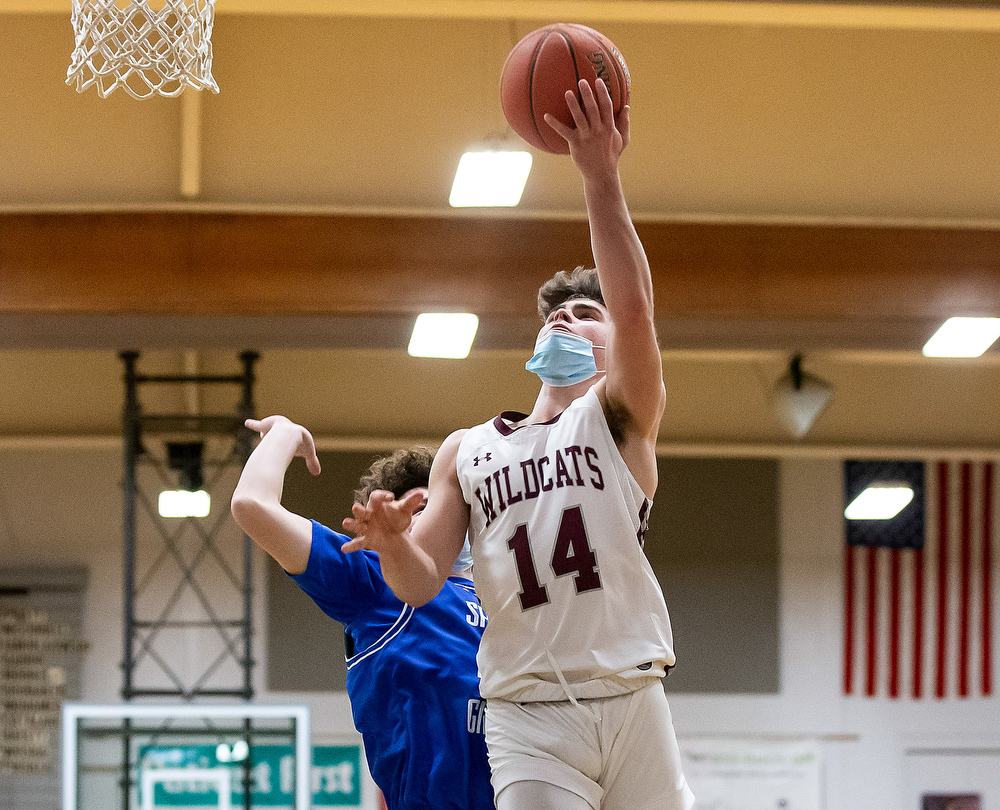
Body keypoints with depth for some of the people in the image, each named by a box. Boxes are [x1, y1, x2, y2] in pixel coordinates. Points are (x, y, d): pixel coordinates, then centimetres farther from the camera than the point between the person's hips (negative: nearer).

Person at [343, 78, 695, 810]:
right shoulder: (465, 452, 20)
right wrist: (392, 542, -12)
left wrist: (602, 177, -20)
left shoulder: (620, 416, 10)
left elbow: (634, 308, -10)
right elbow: (420, 584, 12)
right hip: (526, 714, 1)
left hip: (631, 699, -1)